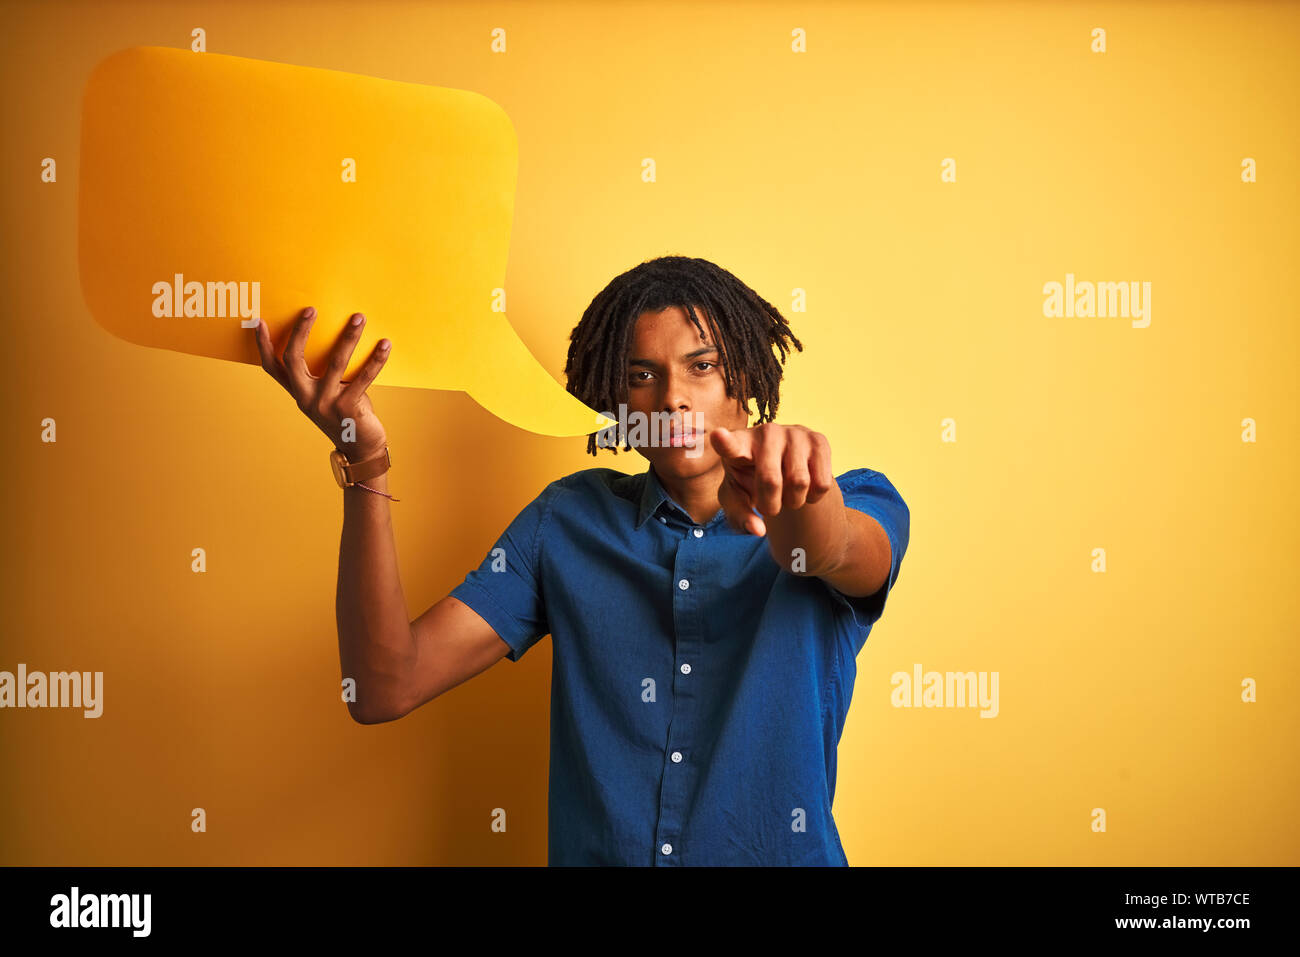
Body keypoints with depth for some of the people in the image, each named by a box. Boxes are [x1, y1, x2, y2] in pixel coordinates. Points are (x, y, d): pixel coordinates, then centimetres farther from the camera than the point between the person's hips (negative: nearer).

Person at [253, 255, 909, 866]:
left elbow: (825, 551, -23)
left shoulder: (856, 508, 0)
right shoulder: (567, 520, 5)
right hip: (588, 852, 1)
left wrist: (796, 502, -44)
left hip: (784, 854, -1)